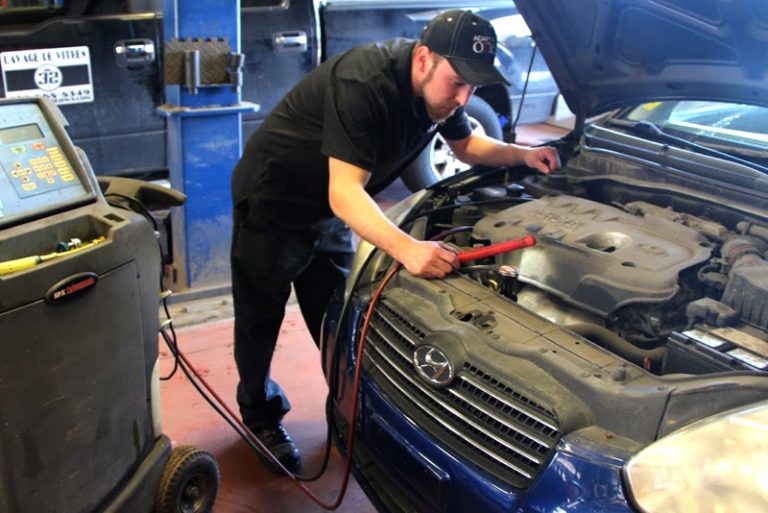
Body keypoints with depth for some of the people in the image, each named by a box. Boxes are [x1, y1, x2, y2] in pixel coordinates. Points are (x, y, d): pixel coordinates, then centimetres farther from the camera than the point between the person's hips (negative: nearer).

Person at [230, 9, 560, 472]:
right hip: (272, 200, -7)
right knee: (261, 317, 7)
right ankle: (261, 414, 27)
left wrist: (523, 154, -6)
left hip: (328, 209, 7)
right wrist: (407, 249, -54)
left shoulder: (437, 87, -9)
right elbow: (344, 192, -42)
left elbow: (465, 145, 11)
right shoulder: (364, 85, -36)